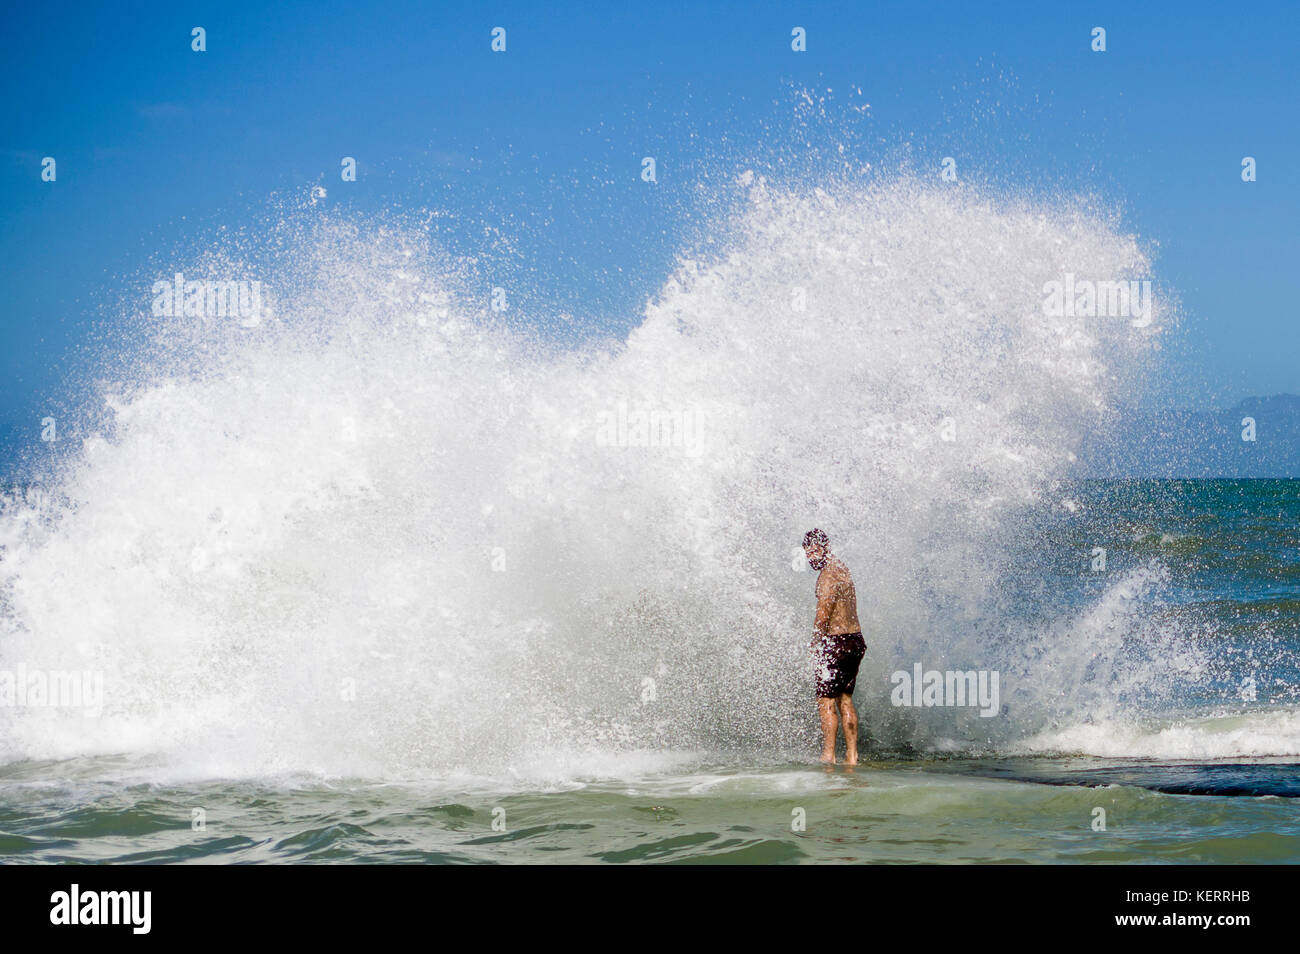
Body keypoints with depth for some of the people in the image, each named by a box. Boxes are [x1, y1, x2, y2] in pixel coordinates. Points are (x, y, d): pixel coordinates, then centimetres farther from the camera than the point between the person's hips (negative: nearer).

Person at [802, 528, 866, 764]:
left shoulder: (828, 576, -14)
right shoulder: (841, 569, 15)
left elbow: (823, 615, -19)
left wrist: (814, 645, -11)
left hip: (836, 642, -10)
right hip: (855, 640, 10)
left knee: (826, 701, -5)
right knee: (845, 700, 13)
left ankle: (828, 755, -5)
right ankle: (851, 755, 13)